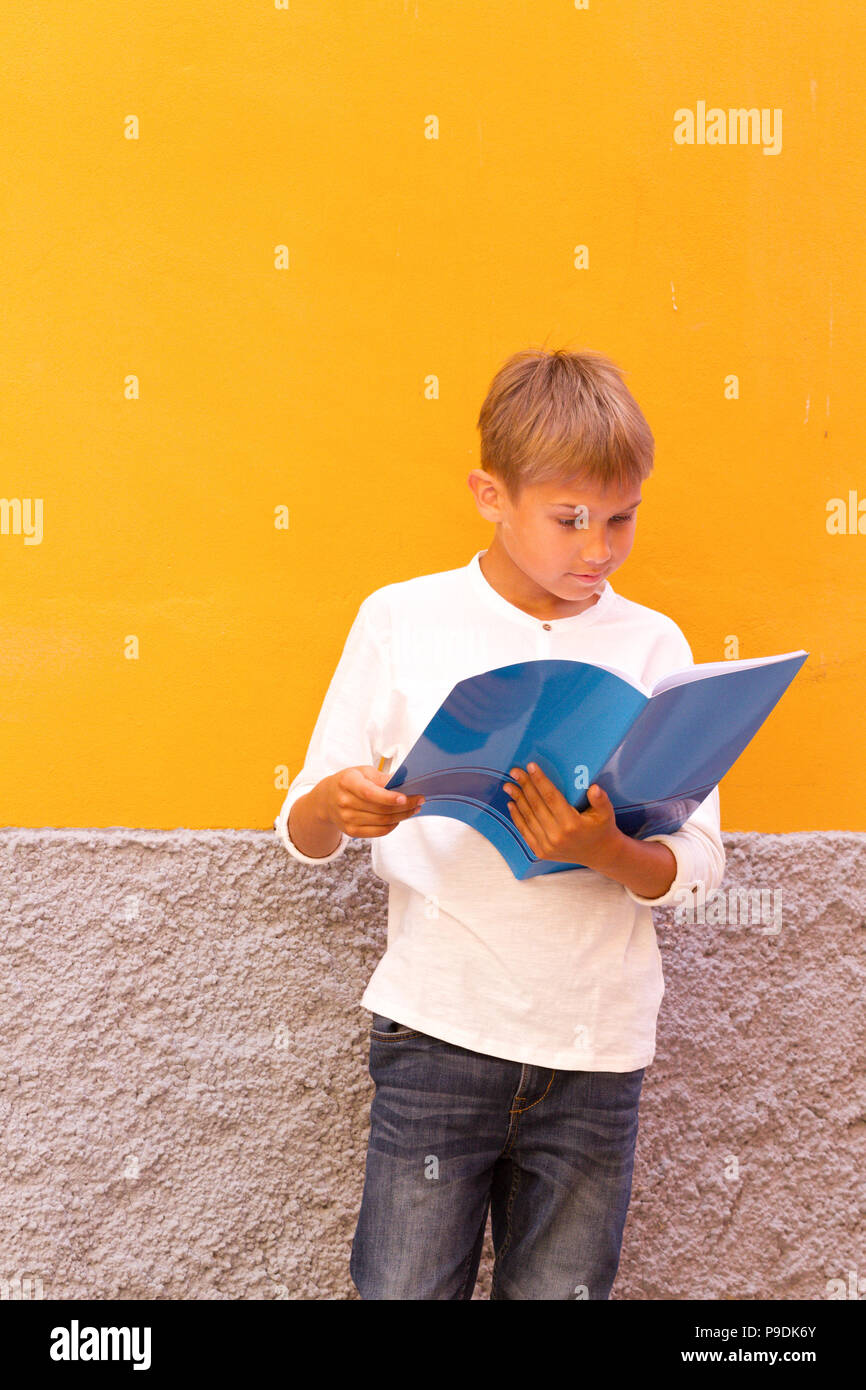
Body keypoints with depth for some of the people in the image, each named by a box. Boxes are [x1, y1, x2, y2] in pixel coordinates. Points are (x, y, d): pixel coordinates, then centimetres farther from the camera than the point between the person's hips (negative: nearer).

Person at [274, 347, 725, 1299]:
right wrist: (336, 807, -20)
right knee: (403, 1289, 0)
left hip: (595, 1049, 1)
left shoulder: (652, 646, 3)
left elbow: (693, 868, 0)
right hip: (436, 1031, -1)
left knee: (559, 1290, 9)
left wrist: (606, 851, -22)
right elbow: (304, 836, 3)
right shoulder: (399, 622, 0)